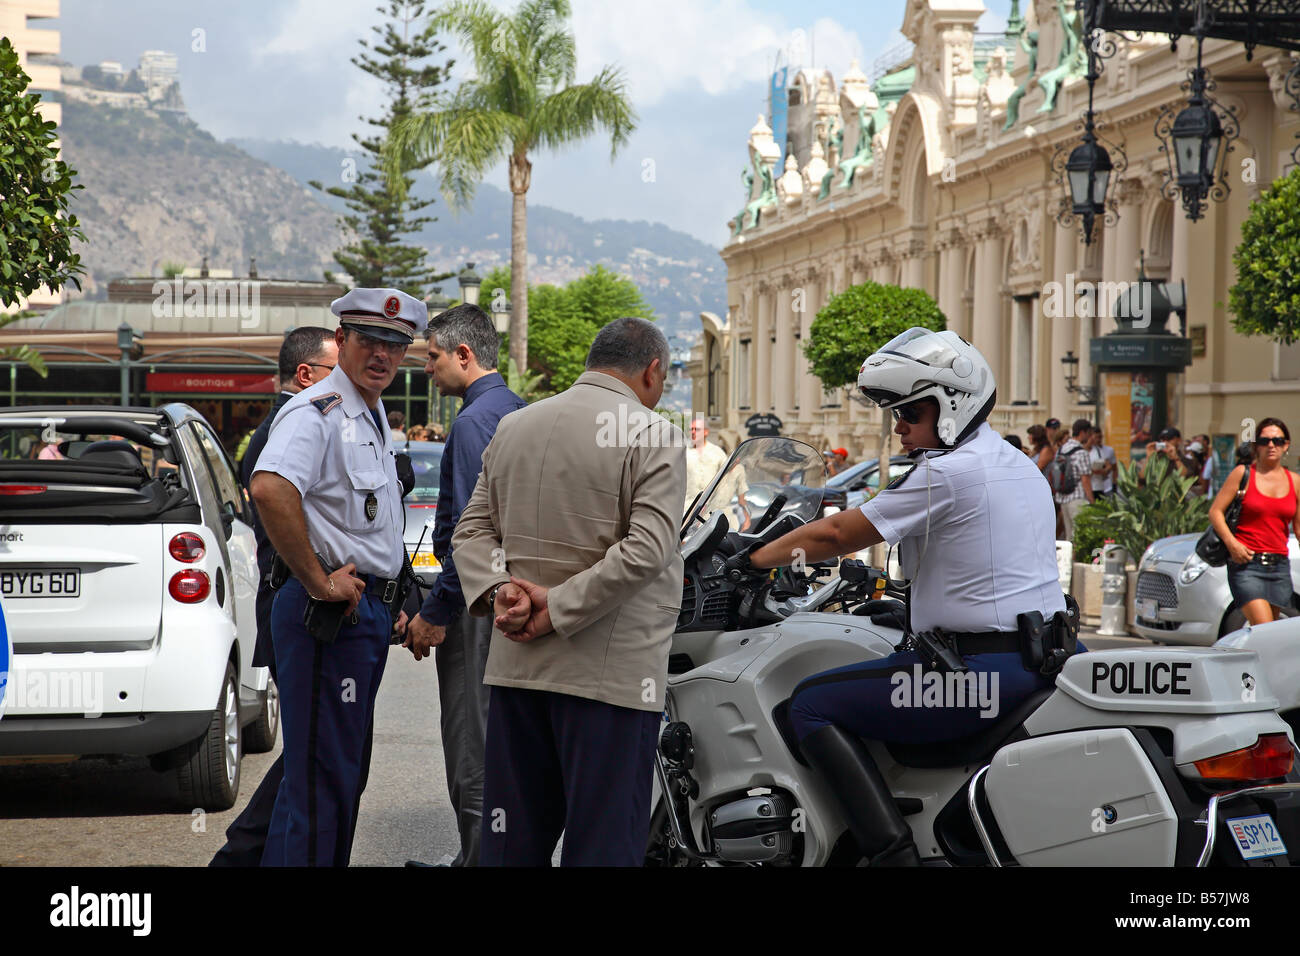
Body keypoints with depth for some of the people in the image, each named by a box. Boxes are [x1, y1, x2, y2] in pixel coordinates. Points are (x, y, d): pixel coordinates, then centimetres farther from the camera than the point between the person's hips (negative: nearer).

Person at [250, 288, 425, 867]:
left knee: (344, 769, 15)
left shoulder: (373, 417, 18)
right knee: (321, 778, -9)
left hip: (370, 611, 10)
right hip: (330, 616, -10)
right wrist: (319, 582, -27)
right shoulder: (317, 412, -14)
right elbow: (269, 489, -34)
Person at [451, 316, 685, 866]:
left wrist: (497, 591, -5)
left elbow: (472, 530, 10)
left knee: (511, 841, 12)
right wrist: (555, 611, -14)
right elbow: (646, 550, -18)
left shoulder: (513, 427, 13)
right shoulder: (653, 435, -7)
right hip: (610, 673, -6)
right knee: (604, 843, -2)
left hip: (515, 667, 6)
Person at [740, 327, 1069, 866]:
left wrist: (753, 559, 4)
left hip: (982, 673, -10)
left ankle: (891, 850, -15)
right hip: (1041, 660, 10)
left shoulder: (947, 473, -12)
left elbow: (837, 534, -8)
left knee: (812, 706, -4)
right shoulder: (1023, 468, 17)